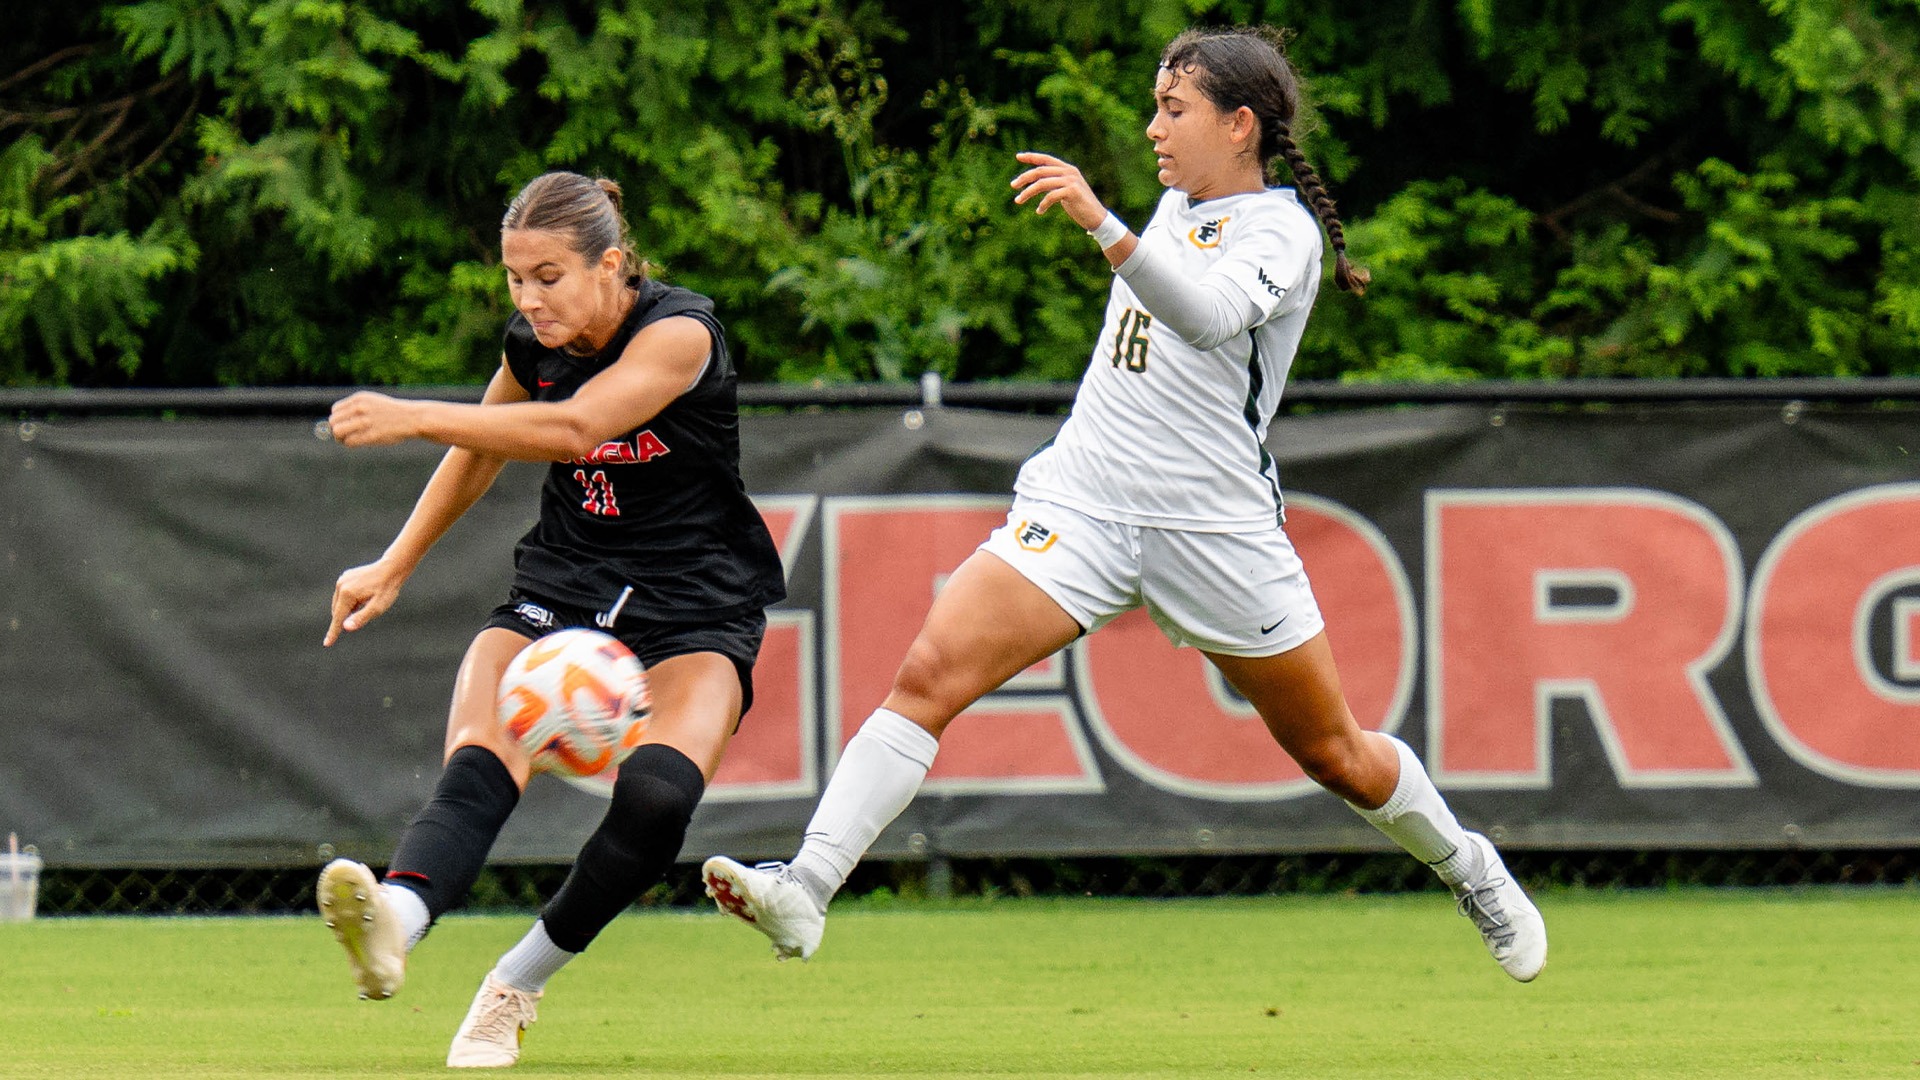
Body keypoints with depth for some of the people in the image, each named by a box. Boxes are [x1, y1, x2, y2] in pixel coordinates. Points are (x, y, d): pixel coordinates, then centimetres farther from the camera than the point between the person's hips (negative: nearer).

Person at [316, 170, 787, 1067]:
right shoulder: (533, 345, 4)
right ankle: (393, 921, -57)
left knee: (654, 797, -33)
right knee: (479, 766, -28)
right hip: (561, 589, 4)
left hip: (692, 607, -4)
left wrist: (412, 417, -34)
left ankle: (517, 984, -14)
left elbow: (573, 428, -32)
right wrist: (393, 567, 26)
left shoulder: (680, 332, -16)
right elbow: (479, 457, 25)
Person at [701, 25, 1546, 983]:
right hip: (1080, 503, 5)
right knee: (928, 672, -18)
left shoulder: (1282, 230, -10)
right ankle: (804, 890, -27)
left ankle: (1470, 872, 39)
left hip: (1215, 529, -5)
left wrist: (1102, 225, -47)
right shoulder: (1177, 205, 13)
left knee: (1334, 756, 9)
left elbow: (1209, 315, -32)